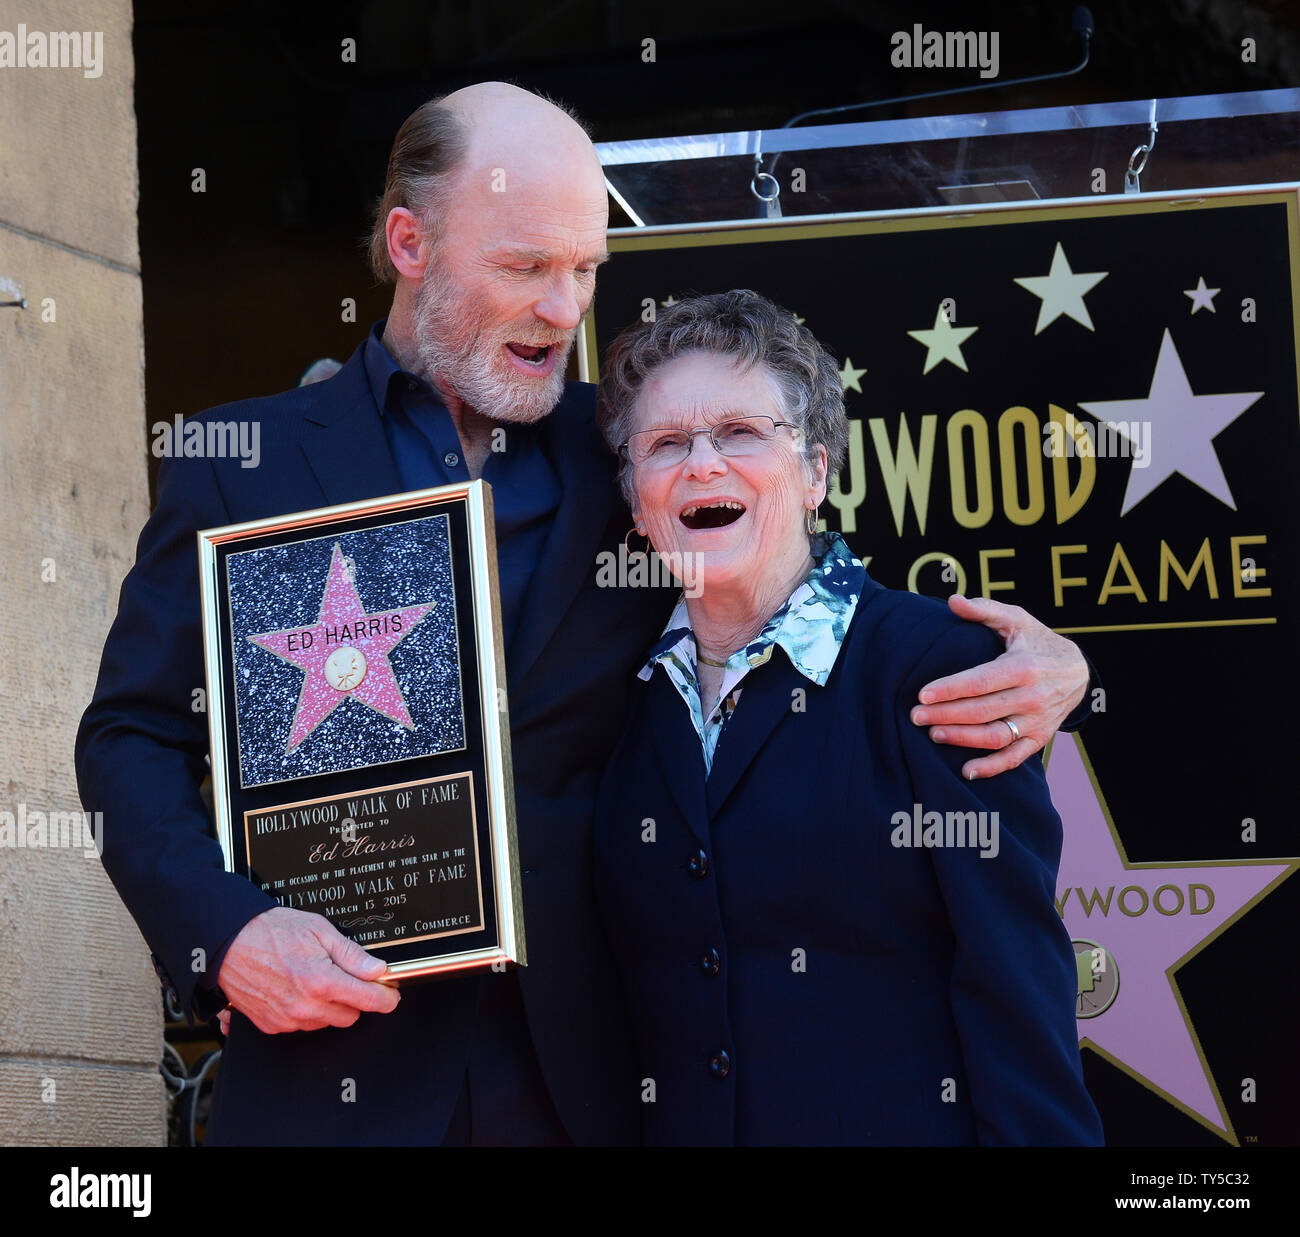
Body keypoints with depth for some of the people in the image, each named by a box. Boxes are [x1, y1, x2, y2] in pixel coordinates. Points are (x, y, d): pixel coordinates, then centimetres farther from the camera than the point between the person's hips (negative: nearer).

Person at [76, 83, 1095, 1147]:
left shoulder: (627, 451, 7)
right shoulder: (246, 462, 2)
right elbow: (133, 738, 3)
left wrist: (1038, 661, -8)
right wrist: (225, 930, -14)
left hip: (587, 1077, 2)